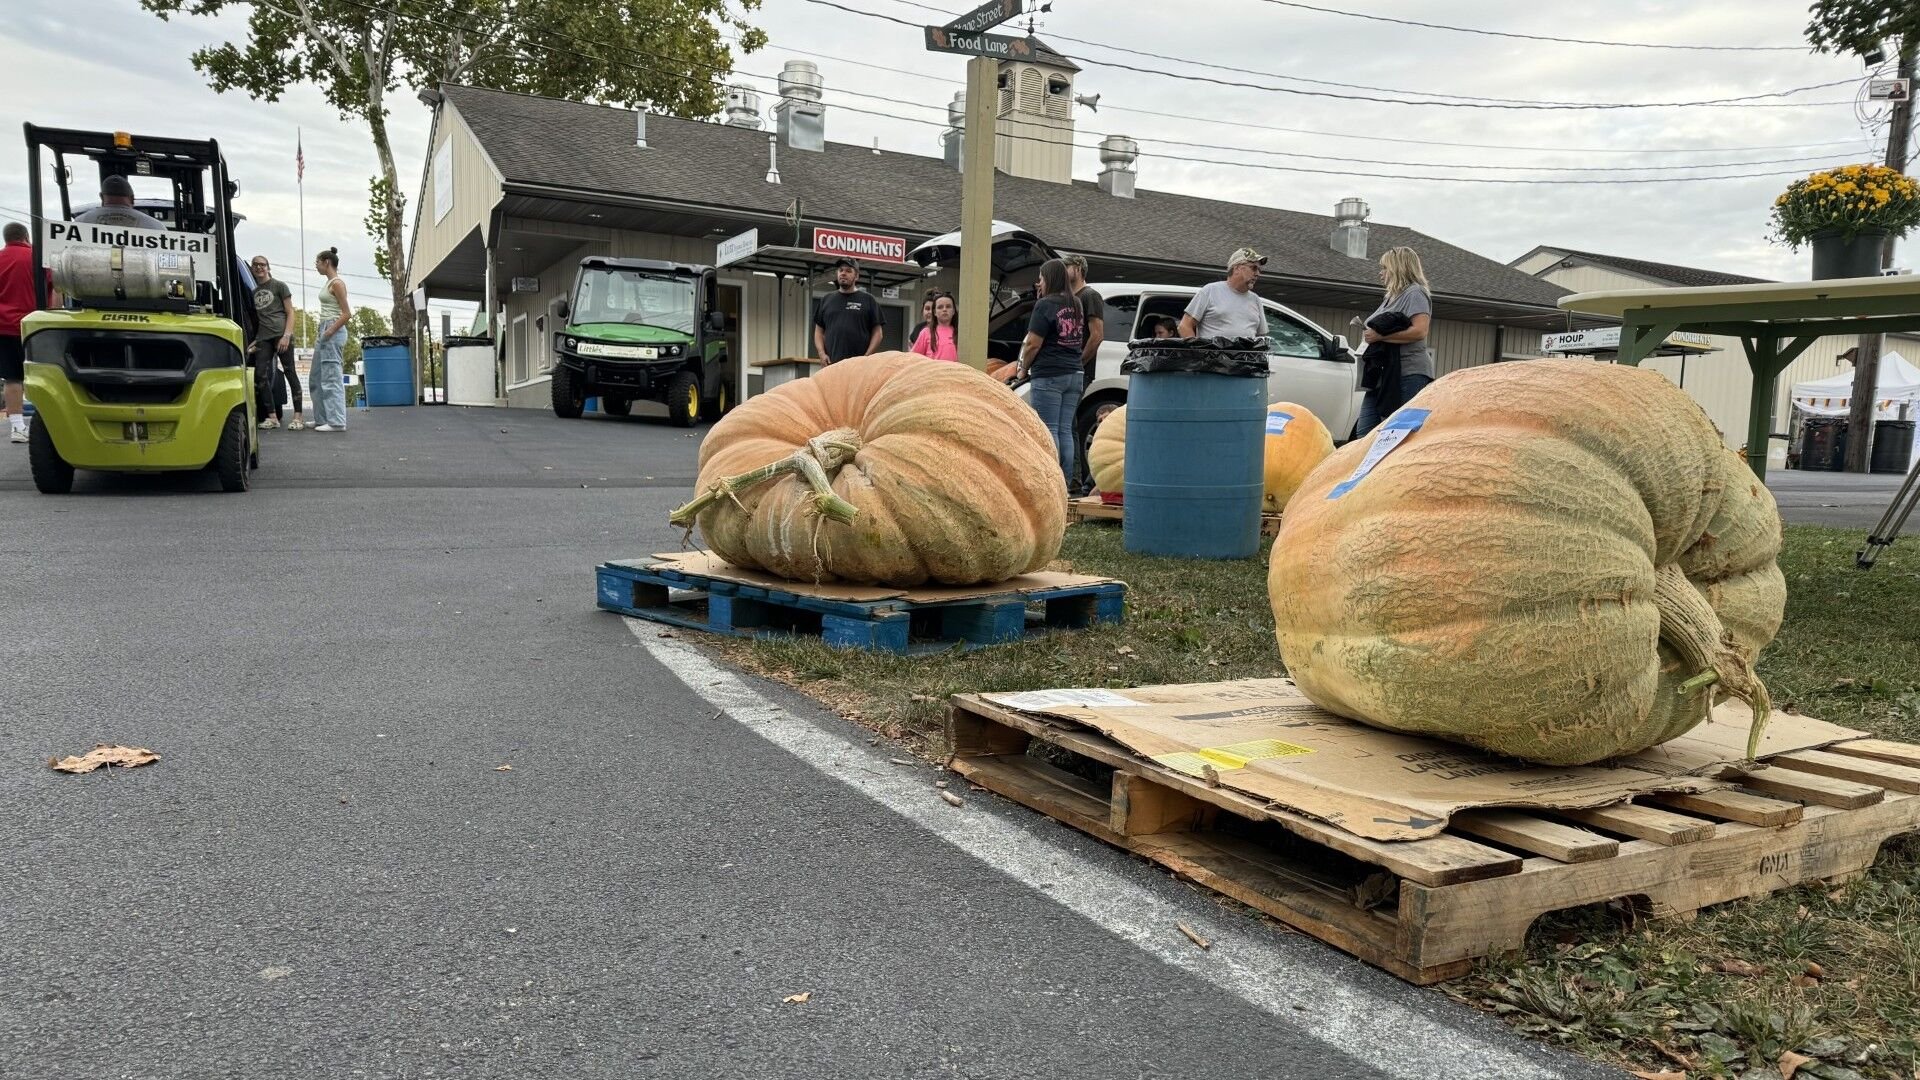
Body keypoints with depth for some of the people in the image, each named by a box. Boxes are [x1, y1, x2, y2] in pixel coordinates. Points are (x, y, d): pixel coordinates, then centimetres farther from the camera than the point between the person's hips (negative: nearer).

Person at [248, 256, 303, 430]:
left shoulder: (279, 286, 8)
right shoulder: (254, 292, 20)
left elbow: (290, 312, 2)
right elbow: (255, 318, 21)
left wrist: (286, 335, -11)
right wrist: (255, 339, 9)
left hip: (281, 333, -5)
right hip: (263, 337, 5)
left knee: (289, 372, -7)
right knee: (260, 374, -5)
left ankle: (298, 417, -8)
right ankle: (272, 417, -2)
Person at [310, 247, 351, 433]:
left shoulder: (337, 283, -10)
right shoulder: (329, 283, 17)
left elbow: (347, 314, -15)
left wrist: (329, 332, -19)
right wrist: (320, 334, 18)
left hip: (333, 332, -10)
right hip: (325, 331, 10)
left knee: (331, 378, -11)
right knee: (316, 378, 13)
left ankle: (336, 421, -12)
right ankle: (323, 418, 18)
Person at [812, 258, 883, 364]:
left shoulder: (868, 300, 9)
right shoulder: (826, 300, 18)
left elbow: (877, 332, 5)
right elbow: (819, 331, 18)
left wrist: (866, 357, -9)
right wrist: (822, 353, 1)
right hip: (832, 363, 3)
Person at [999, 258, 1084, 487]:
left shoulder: (1045, 305, -8)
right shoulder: (1076, 306, 13)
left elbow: (1033, 344, -11)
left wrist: (1022, 369, 2)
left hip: (1048, 375, -7)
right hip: (1074, 374, 7)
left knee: (1048, 430, -4)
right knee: (1065, 430, 8)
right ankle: (1066, 483, 9)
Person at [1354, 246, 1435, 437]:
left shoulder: (1415, 293, -5)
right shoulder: (1390, 297, 22)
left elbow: (1419, 331, -19)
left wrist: (1380, 336, -18)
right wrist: (1368, 333, 10)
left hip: (1409, 373, -9)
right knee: (1363, 431, 4)